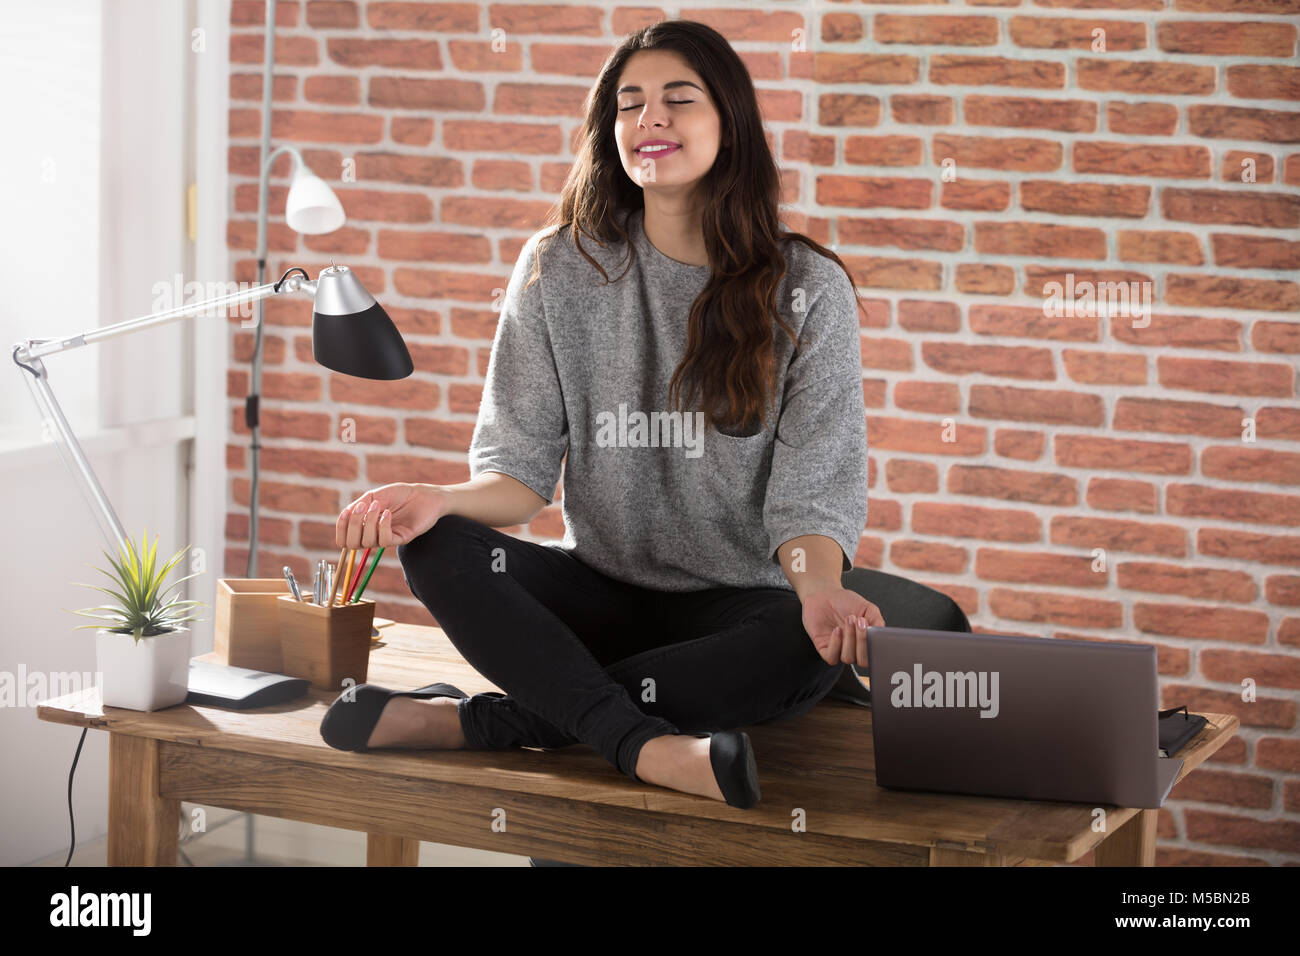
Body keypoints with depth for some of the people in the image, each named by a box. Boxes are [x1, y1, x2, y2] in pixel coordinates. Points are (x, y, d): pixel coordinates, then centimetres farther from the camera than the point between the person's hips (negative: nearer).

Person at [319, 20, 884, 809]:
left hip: (737, 605, -1)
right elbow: (520, 470, 0)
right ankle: (647, 745, -39)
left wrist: (819, 588, -32)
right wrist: (443, 500, -24)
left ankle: (473, 720, -32)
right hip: (601, 589, 2)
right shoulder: (561, 268, 3)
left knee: (819, 647, -36)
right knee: (437, 547, -25)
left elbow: (813, 492, -9)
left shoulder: (806, 289, -3)